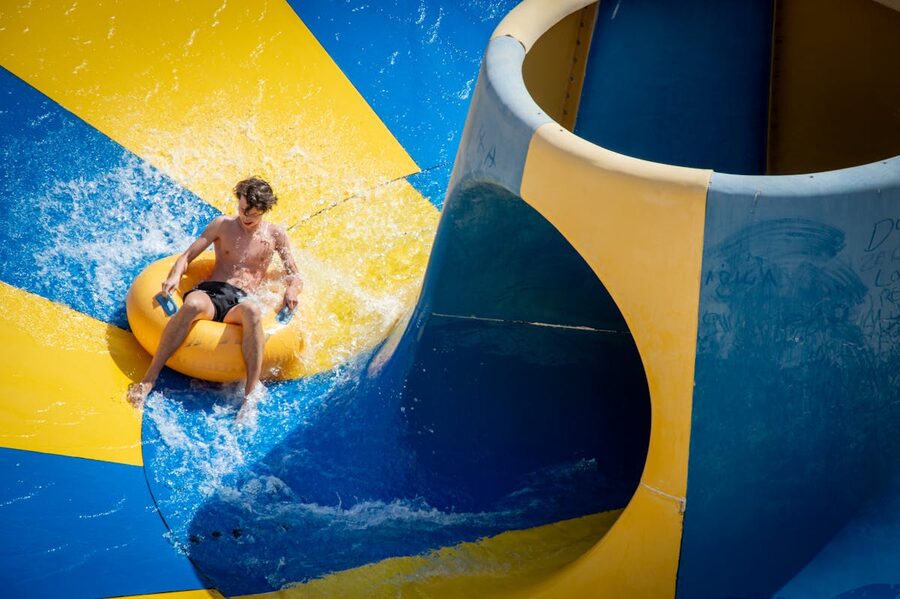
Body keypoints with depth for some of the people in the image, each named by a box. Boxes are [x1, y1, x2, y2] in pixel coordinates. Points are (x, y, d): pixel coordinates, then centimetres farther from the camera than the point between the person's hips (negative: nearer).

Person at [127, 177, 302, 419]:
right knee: (192, 304, -39)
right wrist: (175, 276, -8)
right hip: (210, 292, 1)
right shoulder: (222, 225, 17)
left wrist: (292, 289, -8)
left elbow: (295, 276, 17)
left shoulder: (275, 235, 17)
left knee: (251, 309, -41)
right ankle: (149, 379, -39)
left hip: (240, 302, -1)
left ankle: (250, 395, -50)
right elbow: (187, 256, 14)